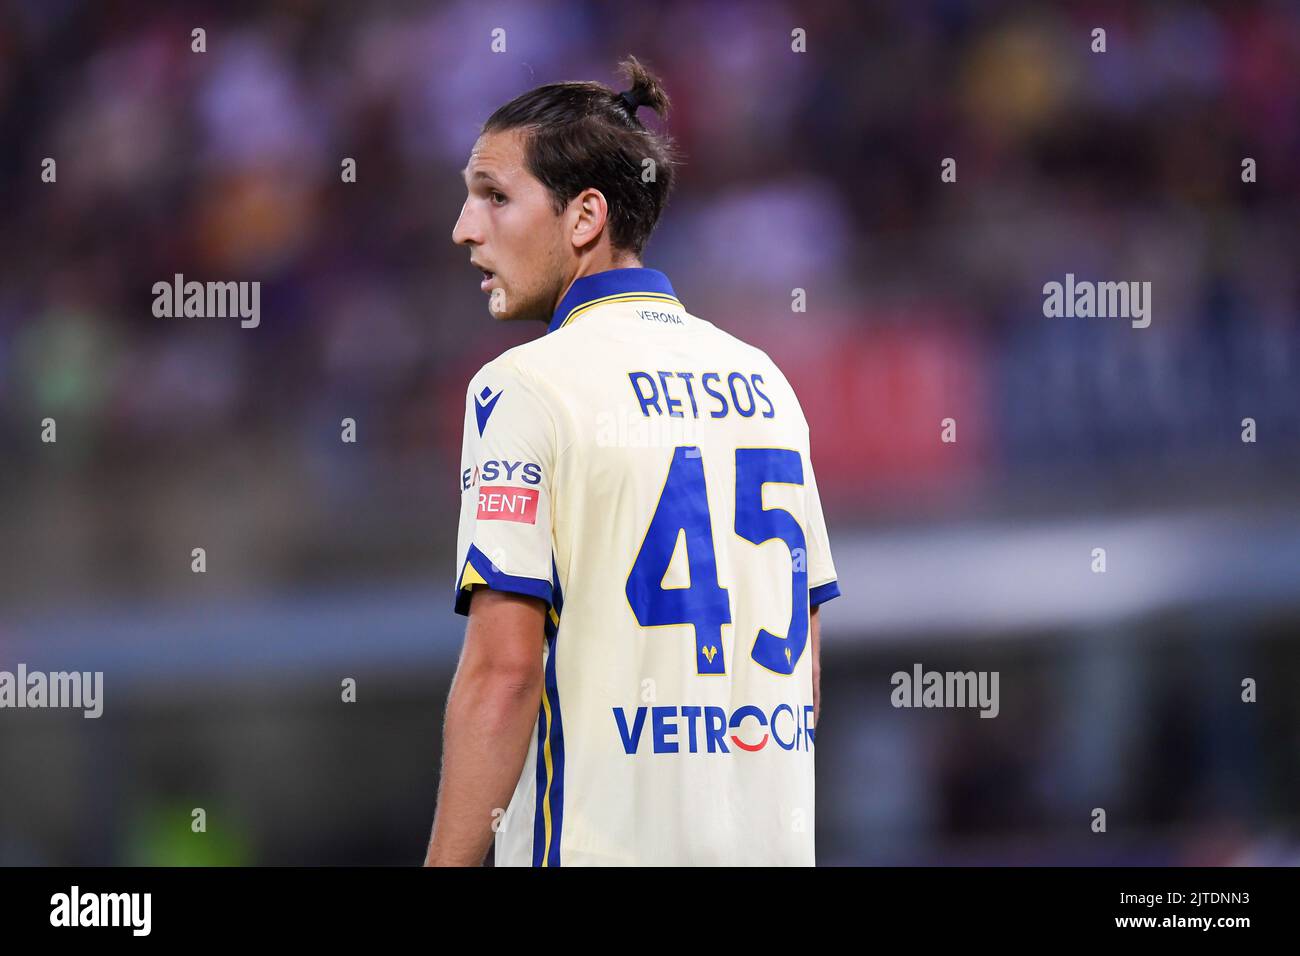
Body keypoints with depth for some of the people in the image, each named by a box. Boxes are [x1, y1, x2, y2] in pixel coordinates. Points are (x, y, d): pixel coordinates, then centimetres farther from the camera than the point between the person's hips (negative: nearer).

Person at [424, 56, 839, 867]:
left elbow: (505, 667, -15)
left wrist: (448, 863, -14)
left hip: (599, 843, -7)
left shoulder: (527, 389, -8)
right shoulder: (759, 378, 13)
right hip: (771, 844, 7)